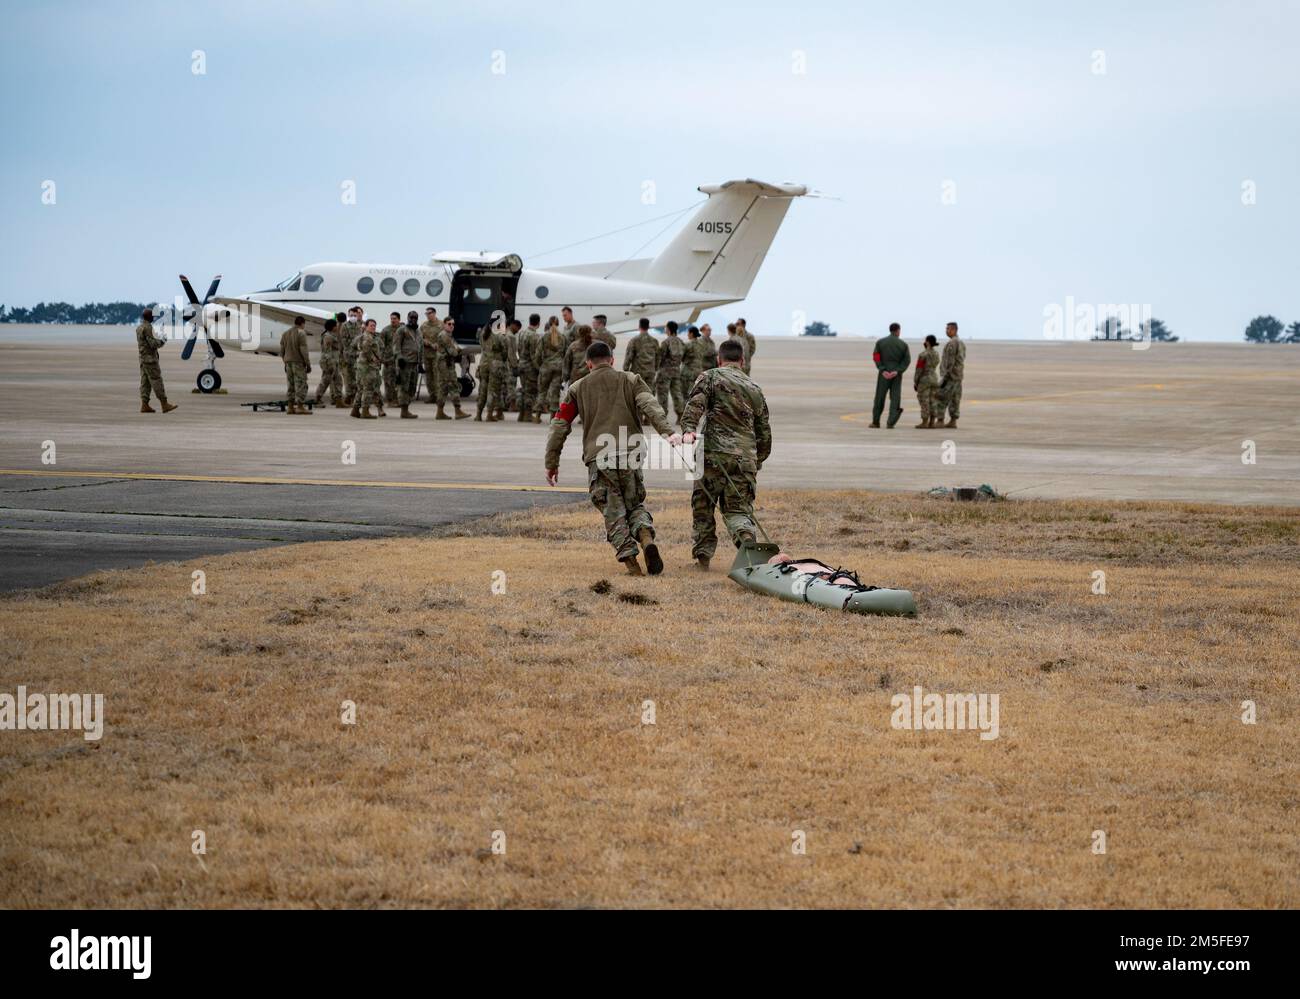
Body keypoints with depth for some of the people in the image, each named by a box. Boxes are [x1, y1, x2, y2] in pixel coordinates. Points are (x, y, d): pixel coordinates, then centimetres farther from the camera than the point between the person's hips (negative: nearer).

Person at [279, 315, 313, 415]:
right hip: (299, 363, -7)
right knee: (301, 385, -5)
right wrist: (308, 364, -11)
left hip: (288, 362, 7)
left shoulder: (285, 334, 10)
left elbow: (282, 351, 11)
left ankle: (290, 407, 8)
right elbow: (304, 350, -16)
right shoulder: (301, 333, -10)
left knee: (291, 385, 10)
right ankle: (300, 407, -10)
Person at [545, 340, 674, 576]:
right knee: (635, 505, 15)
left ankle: (630, 560, -10)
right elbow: (650, 407, -6)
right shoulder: (630, 380, 12)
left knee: (614, 513, 5)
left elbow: (559, 426, 13)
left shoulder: (578, 388, 15)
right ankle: (646, 536, -15)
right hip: (630, 456, 1)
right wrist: (668, 433, -18)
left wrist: (551, 463, 18)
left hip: (598, 460, -1)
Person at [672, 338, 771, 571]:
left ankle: (703, 556, 10)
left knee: (703, 506, 11)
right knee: (738, 509, 9)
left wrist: (688, 431, -23)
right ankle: (747, 538, -21)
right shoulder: (755, 389, 21)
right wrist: (756, 463, 35)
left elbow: (695, 406, -12)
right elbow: (765, 433, 25)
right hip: (746, 458, 3)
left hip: (714, 454, -3)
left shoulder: (710, 377, 7)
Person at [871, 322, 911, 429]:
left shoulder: (880, 342, 2)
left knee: (880, 397, 9)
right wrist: (897, 371, -11)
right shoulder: (903, 344, 2)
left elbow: (876, 357, -7)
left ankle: (875, 422, 16)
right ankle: (890, 423, -6)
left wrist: (883, 371, -11)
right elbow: (907, 360, -4)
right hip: (897, 375, 0)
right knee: (895, 399, 3)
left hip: (884, 374, 0)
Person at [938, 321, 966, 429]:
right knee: (954, 400, 7)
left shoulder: (951, 344, -16)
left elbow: (950, 361, -21)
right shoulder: (961, 344, 15)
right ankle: (953, 422, 6)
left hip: (950, 375, -9)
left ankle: (940, 421, -9)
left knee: (941, 399, -7)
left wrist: (945, 376, -21)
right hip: (959, 376, 9)